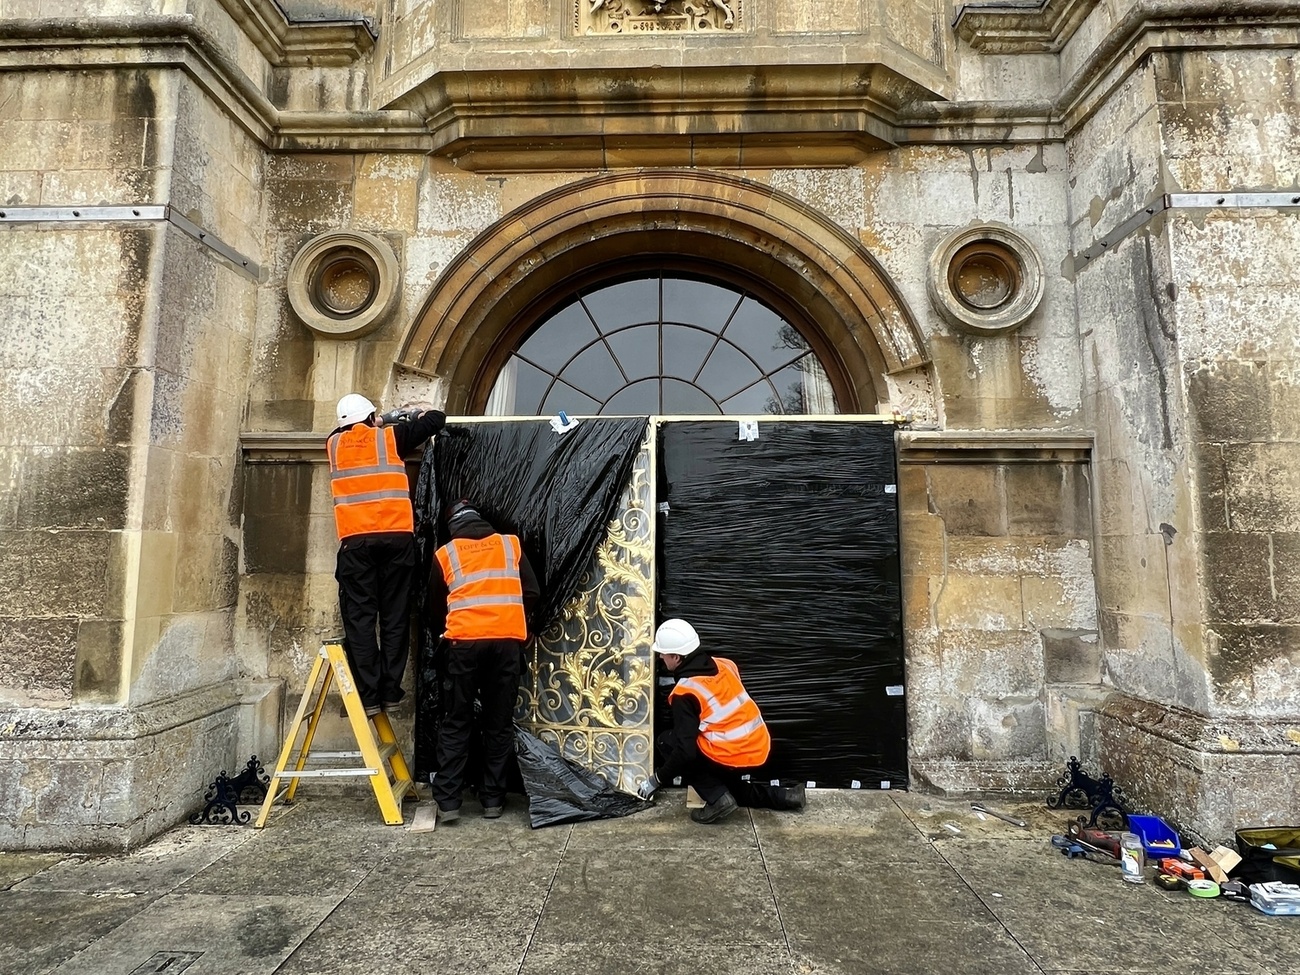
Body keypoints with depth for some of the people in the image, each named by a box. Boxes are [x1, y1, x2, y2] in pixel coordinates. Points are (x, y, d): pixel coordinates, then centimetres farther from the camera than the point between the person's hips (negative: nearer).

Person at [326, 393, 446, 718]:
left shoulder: (334, 443, 15)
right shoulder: (390, 436, 9)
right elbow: (437, 419, 17)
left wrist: (374, 424, 44)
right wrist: (417, 411, 36)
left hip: (356, 541, 1)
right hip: (396, 537, 0)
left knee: (360, 618, 2)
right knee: (394, 617, 5)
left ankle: (368, 696, -1)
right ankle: (390, 691, 5)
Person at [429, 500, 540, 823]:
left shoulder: (446, 553, 12)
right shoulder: (511, 545, 13)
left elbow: (435, 606, 19)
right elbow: (532, 593, 9)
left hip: (465, 641, -1)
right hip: (508, 641, 1)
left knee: (456, 722, 9)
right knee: (499, 723, 9)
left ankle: (448, 801, 7)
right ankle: (493, 799, 12)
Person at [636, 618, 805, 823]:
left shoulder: (684, 693, -16)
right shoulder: (724, 665, 4)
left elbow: (686, 750, -19)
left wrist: (656, 780, -7)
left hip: (731, 758, -8)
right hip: (759, 750, 8)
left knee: (665, 743, 4)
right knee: (727, 786, 34)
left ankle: (718, 799, -3)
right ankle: (784, 796, 21)